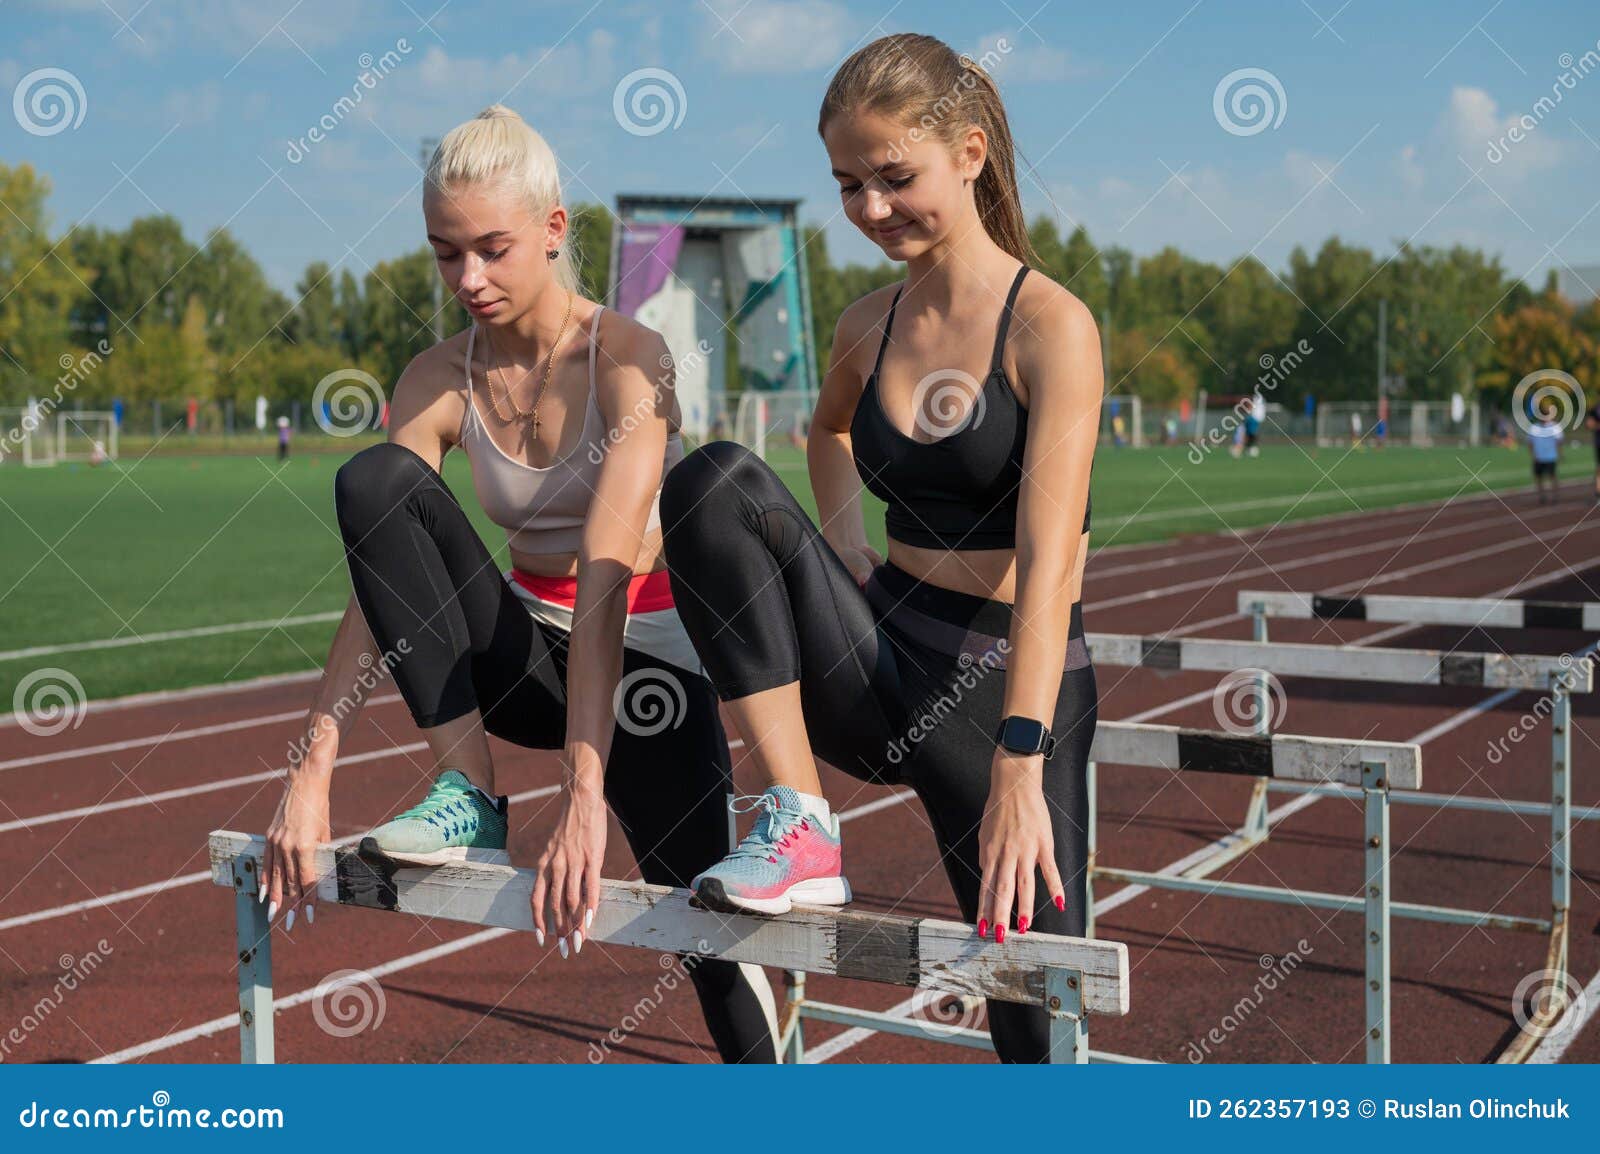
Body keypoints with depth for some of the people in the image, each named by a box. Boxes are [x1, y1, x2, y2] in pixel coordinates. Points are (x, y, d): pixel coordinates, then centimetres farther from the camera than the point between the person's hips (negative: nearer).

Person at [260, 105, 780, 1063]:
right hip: (532, 652, 4)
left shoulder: (626, 358, -19)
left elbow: (605, 578, -30)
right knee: (374, 480, -20)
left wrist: (584, 796, -37)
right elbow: (378, 576, -14)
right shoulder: (441, 381, -6)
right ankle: (468, 800, -16)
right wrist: (312, 774, -23)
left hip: (648, 652, -3)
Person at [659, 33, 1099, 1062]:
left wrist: (1020, 766, -32)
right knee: (717, 482, -20)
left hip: (1010, 684, -4)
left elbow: (1048, 561, -23)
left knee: (1039, 1022, -5)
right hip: (881, 669, 5)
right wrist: (844, 548, 9)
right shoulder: (868, 329, 6)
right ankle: (800, 832, -19)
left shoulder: (1050, 325, -12)